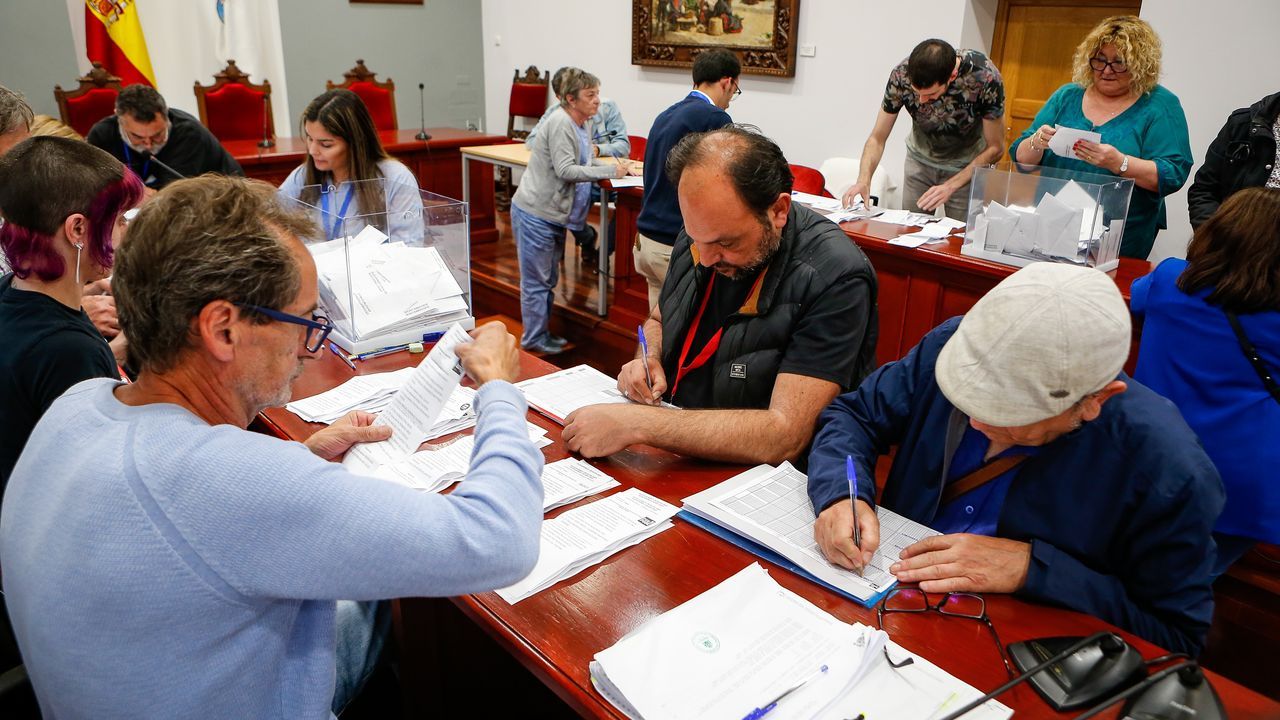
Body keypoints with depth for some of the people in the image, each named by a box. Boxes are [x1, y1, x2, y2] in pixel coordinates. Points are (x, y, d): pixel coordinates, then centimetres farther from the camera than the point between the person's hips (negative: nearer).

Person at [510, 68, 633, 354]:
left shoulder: (580, 125, 12)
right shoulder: (560, 122, -18)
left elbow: (584, 163, 16)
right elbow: (565, 170, -24)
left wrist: (616, 168, -1)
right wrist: (610, 171, -23)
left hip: (553, 214, 10)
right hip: (535, 213, -10)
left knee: (549, 278, 18)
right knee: (536, 279, 0)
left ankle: (542, 333, 31)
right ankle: (534, 339, 11)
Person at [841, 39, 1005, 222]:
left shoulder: (985, 78, -31)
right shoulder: (902, 75, -26)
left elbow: (995, 148, -19)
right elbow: (877, 139, -17)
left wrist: (950, 186, -29)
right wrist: (864, 180, -34)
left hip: (968, 165, -2)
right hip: (921, 159, 2)